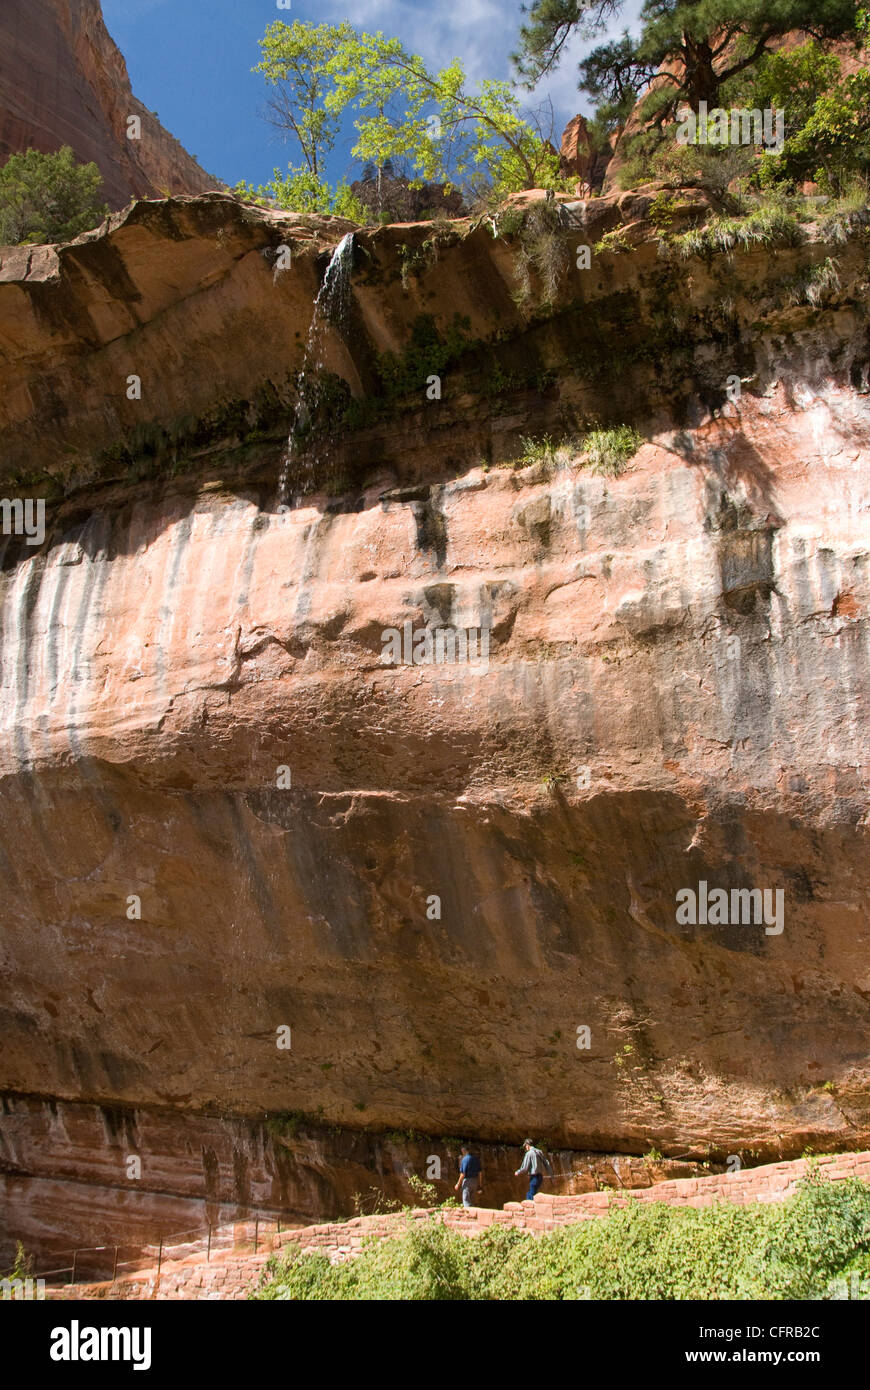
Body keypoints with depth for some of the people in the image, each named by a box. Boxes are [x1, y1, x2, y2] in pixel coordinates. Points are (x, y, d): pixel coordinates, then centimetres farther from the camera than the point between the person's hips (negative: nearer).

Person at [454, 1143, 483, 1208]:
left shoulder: (464, 1159, -12)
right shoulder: (476, 1158, 7)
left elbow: (463, 1174, -15)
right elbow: (479, 1172, 9)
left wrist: (458, 1184, -6)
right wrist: (480, 1184, 17)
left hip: (467, 1181, -6)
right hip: (475, 1181, 6)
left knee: (466, 1200, -1)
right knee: (472, 1201, 15)